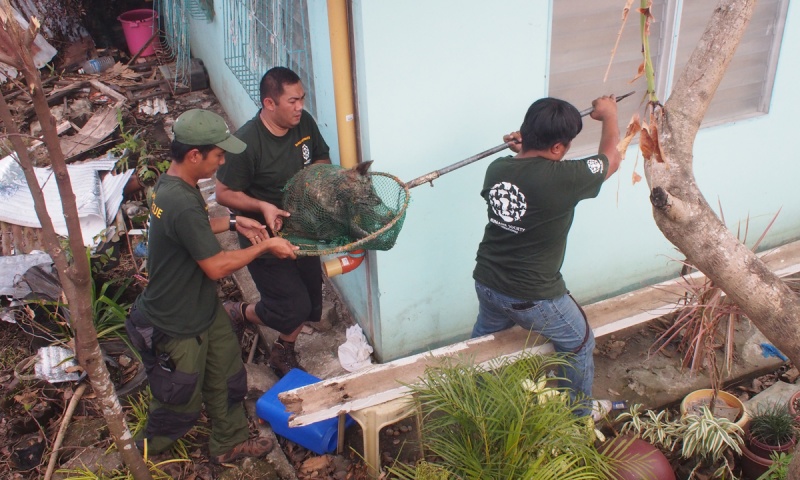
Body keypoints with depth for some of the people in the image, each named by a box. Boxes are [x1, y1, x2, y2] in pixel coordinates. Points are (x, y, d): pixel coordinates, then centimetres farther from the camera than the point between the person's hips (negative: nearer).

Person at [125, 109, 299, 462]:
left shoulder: (173, 184, -3)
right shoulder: (182, 204, -34)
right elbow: (216, 266, -29)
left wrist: (233, 223, 5)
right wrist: (265, 246, -18)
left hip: (205, 311, 9)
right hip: (176, 327, -9)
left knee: (227, 380, 23)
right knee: (181, 404, 15)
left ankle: (230, 442, 44)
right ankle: (143, 454, 41)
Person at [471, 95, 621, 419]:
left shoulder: (496, 168, -8)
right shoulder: (563, 178, -25)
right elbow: (611, 158, -5)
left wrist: (523, 149, 3)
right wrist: (609, 115, 11)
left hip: (486, 283, 6)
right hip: (533, 296, -6)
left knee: (482, 342, 31)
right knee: (579, 345, 21)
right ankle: (580, 413, 41)